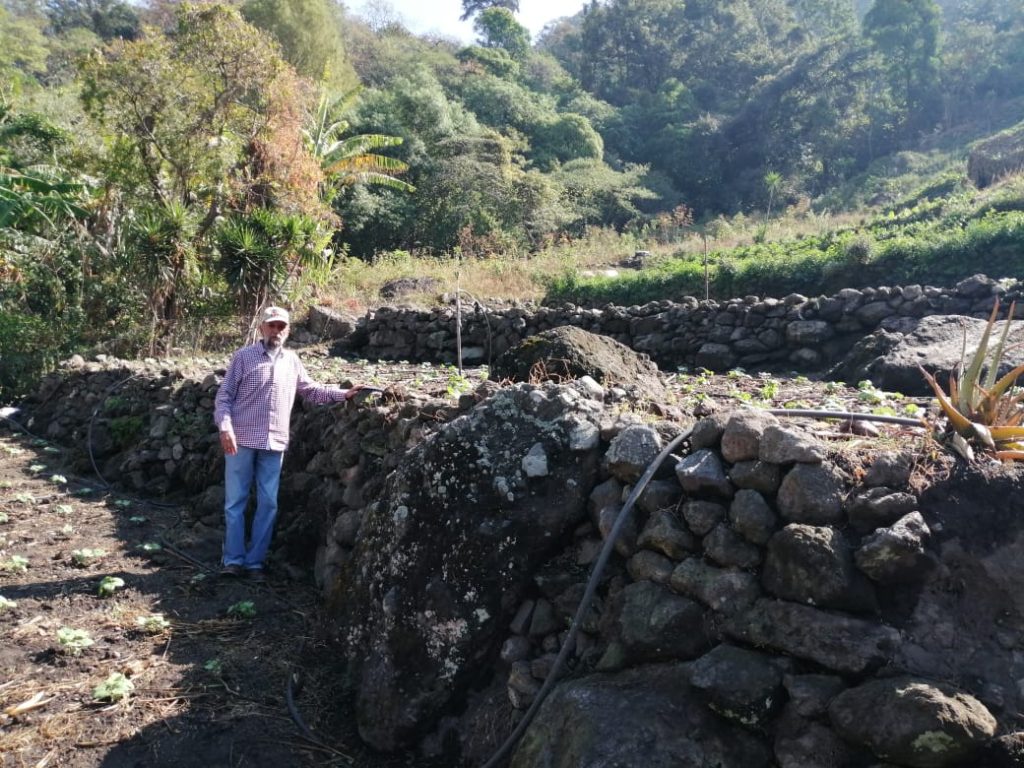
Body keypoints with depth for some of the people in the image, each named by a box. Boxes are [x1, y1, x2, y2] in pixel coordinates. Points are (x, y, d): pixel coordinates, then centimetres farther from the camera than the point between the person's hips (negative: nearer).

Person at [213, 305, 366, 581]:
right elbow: (224, 396, -2)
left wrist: (343, 394, 8)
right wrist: (225, 427, -16)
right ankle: (233, 559, 12)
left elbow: (311, 390, 19)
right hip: (242, 440, -3)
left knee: (268, 504, 5)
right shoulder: (244, 356, -1)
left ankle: (254, 561, 15)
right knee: (236, 501, 3)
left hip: (274, 444, 4)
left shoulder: (292, 361, 12)